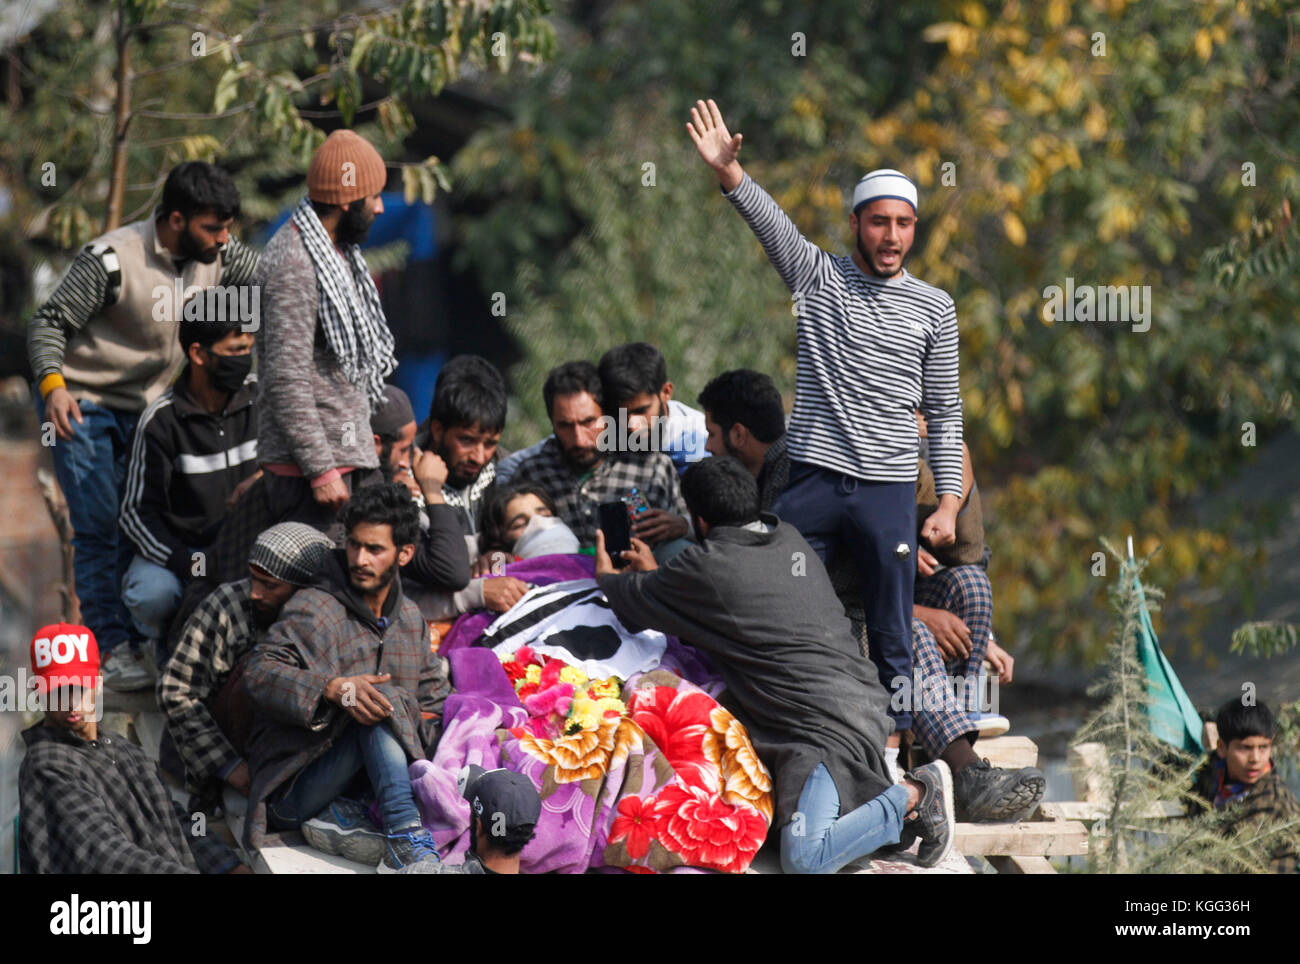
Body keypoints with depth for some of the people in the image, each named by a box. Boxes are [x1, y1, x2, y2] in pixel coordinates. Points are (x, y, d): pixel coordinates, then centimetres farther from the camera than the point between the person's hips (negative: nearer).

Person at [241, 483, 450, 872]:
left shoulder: (409, 617, 14)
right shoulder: (316, 608, -7)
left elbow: (435, 699, 21)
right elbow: (259, 673, -20)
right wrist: (333, 689, -36)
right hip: (292, 792, -6)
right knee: (378, 705, -29)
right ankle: (405, 838, -40)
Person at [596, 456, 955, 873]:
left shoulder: (711, 565, -8)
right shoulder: (790, 540, 16)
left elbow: (633, 602, 11)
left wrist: (608, 577, 34)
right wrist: (653, 574, 46)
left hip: (825, 728, -10)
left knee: (803, 860, -21)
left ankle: (913, 795, -11)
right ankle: (890, 802, 7)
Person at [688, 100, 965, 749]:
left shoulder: (933, 308, 9)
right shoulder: (818, 277, 6)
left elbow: (944, 415, 11)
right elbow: (772, 224, -12)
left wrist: (948, 503, 3)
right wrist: (730, 174, -31)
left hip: (888, 488, 0)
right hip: (811, 479, 0)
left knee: (892, 635, 2)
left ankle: (891, 745, 7)